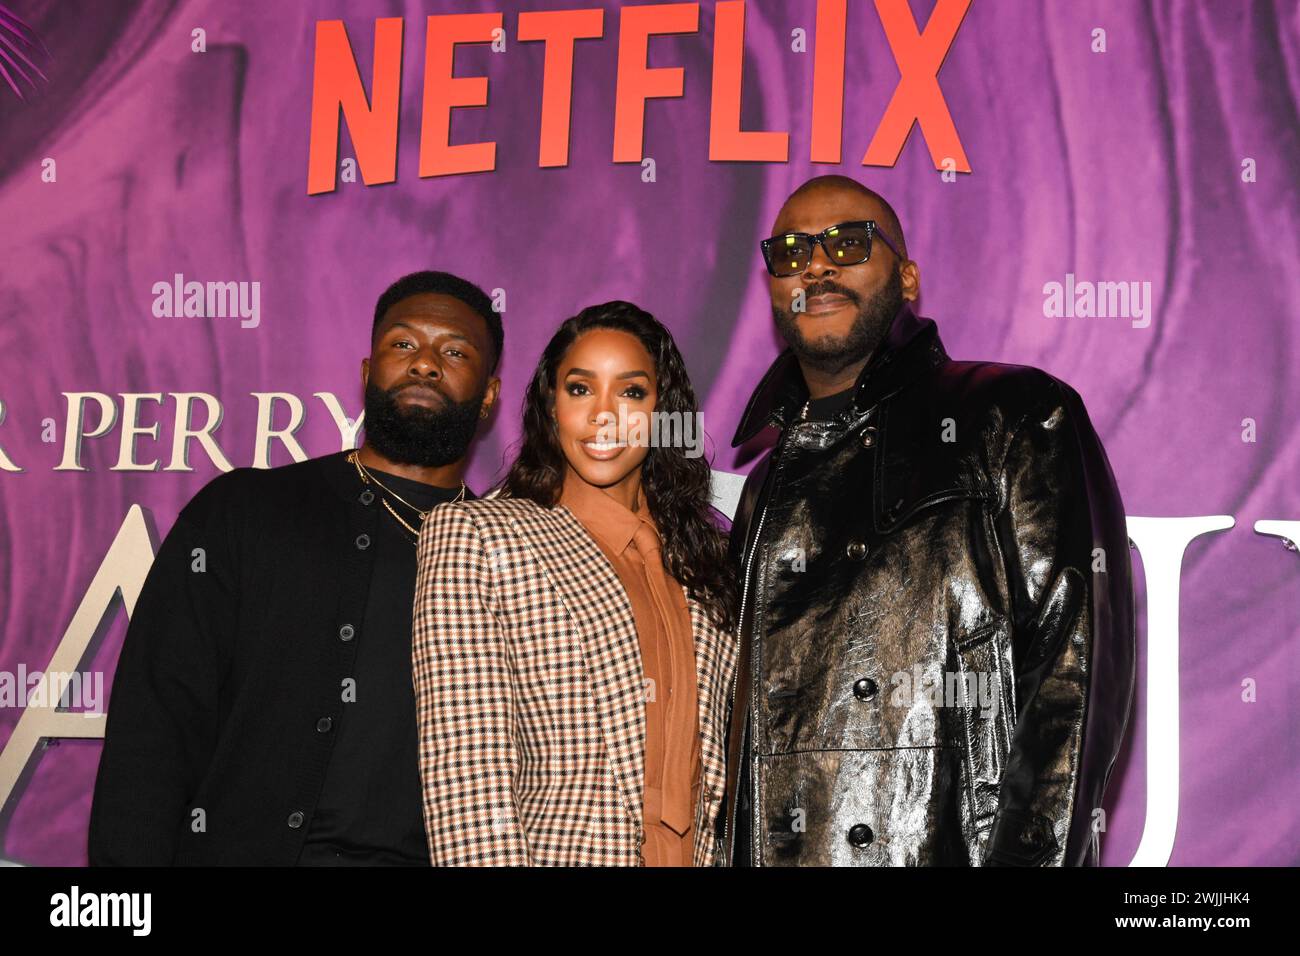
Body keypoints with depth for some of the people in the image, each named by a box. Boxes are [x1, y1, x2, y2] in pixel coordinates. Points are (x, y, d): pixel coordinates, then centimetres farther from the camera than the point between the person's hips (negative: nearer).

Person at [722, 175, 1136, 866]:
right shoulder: (767, 487, 17)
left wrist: (1023, 856, -18)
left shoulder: (1018, 419, 1)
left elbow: (1078, 660, -10)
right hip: (772, 855, 5)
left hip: (957, 847, -5)